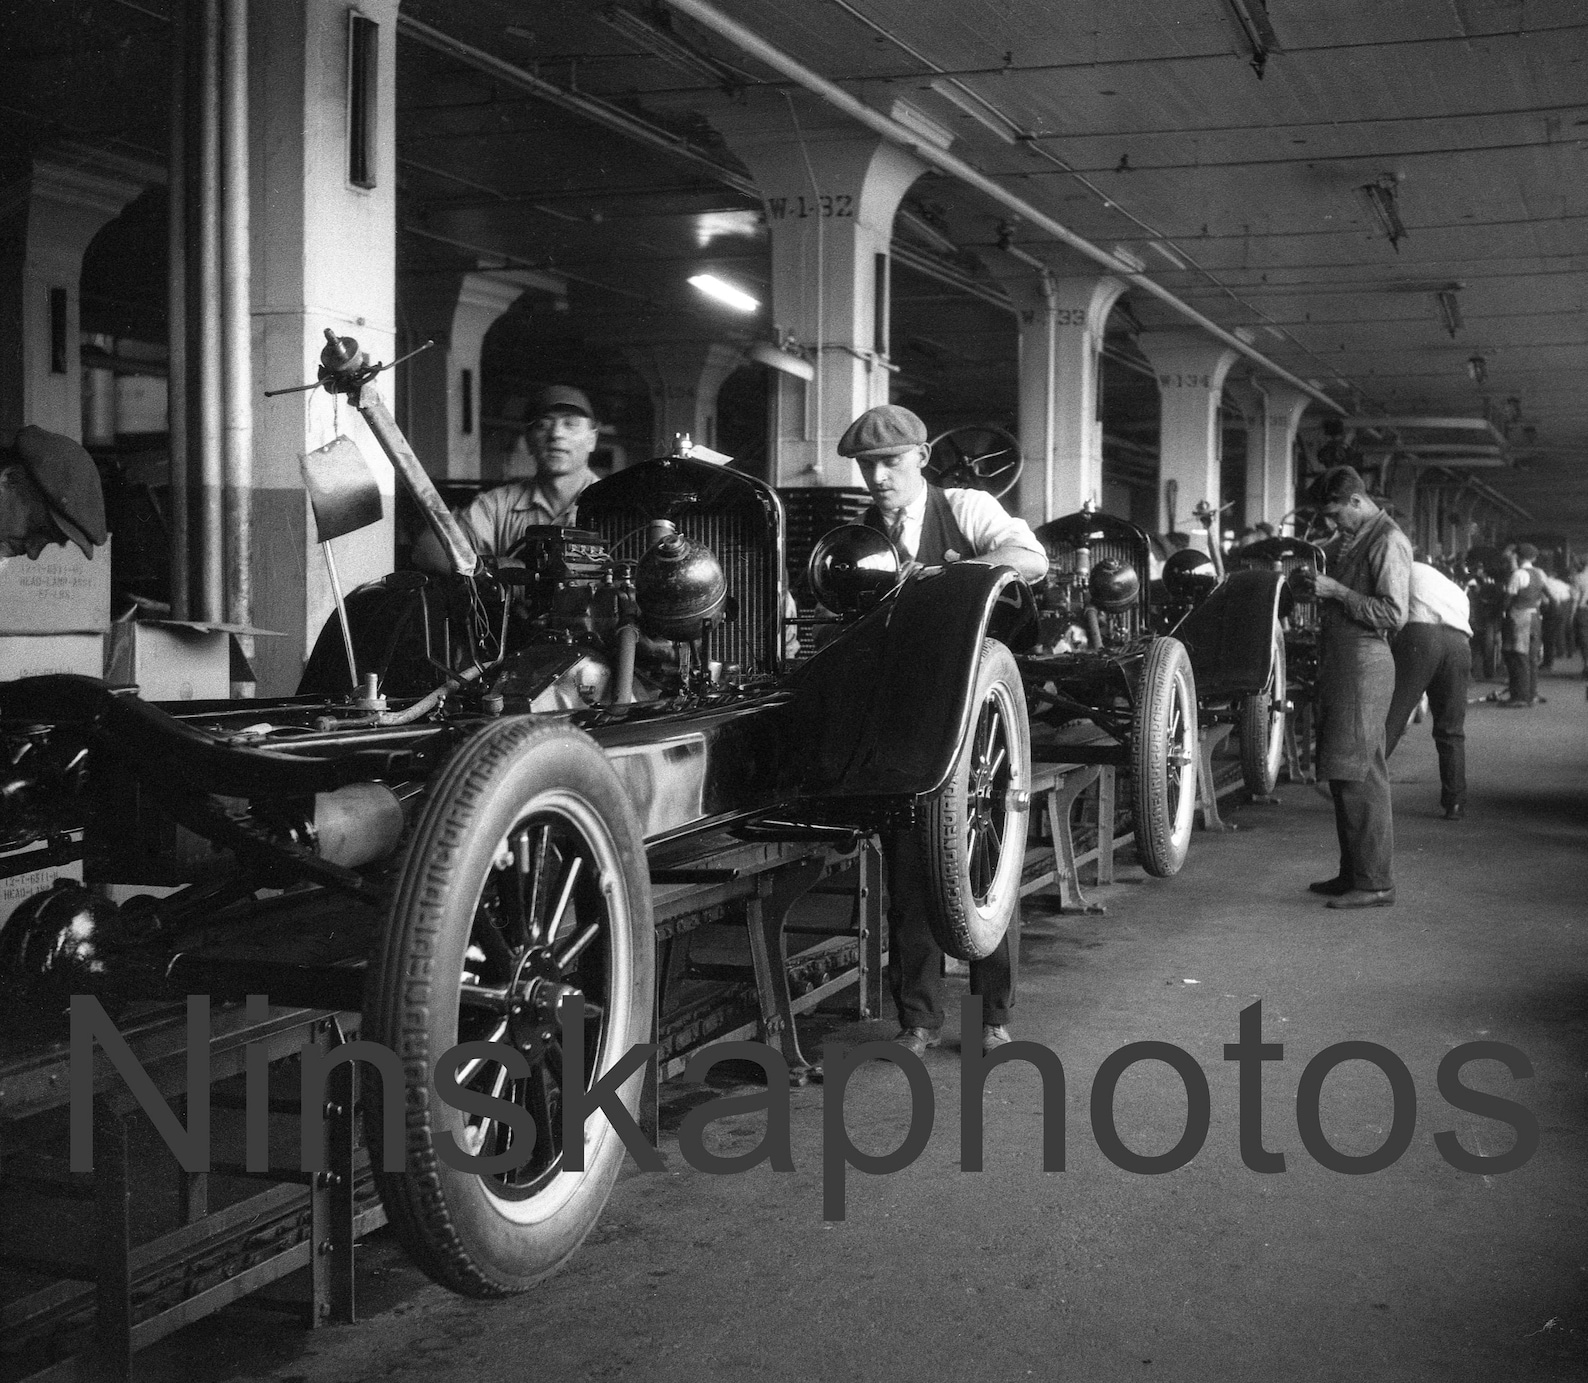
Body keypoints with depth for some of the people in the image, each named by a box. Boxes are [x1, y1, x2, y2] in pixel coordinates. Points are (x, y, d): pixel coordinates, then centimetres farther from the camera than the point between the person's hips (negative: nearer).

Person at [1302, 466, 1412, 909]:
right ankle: (1352, 873, 20)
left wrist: (1337, 592, -16)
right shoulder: (1347, 541, 17)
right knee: (1343, 774, 12)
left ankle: (1376, 884, -6)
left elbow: (1393, 614, -18)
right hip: (1337, 664, 9)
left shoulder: (1388, 541, -11)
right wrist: (1315, 587, 9)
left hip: (1365, 664, -9)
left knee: (1360, 776, -9)